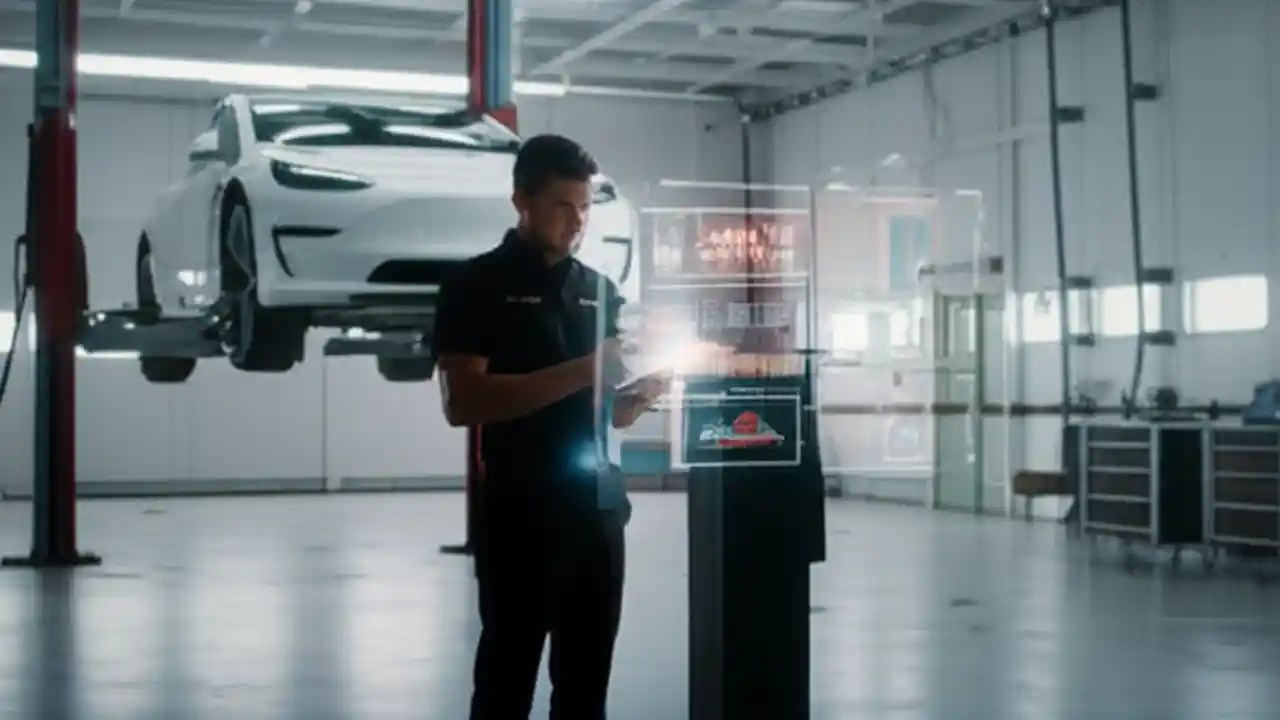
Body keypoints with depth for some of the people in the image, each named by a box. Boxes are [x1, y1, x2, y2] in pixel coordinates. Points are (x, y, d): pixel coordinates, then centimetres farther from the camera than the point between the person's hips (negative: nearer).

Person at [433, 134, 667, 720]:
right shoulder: (477, 286, -3)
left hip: (597, 508, 6)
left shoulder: (599, 290, 14)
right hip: (518, 516, -5)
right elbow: (462, 403, -15)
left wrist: (642, 392, -6)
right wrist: (578, 373, -20)